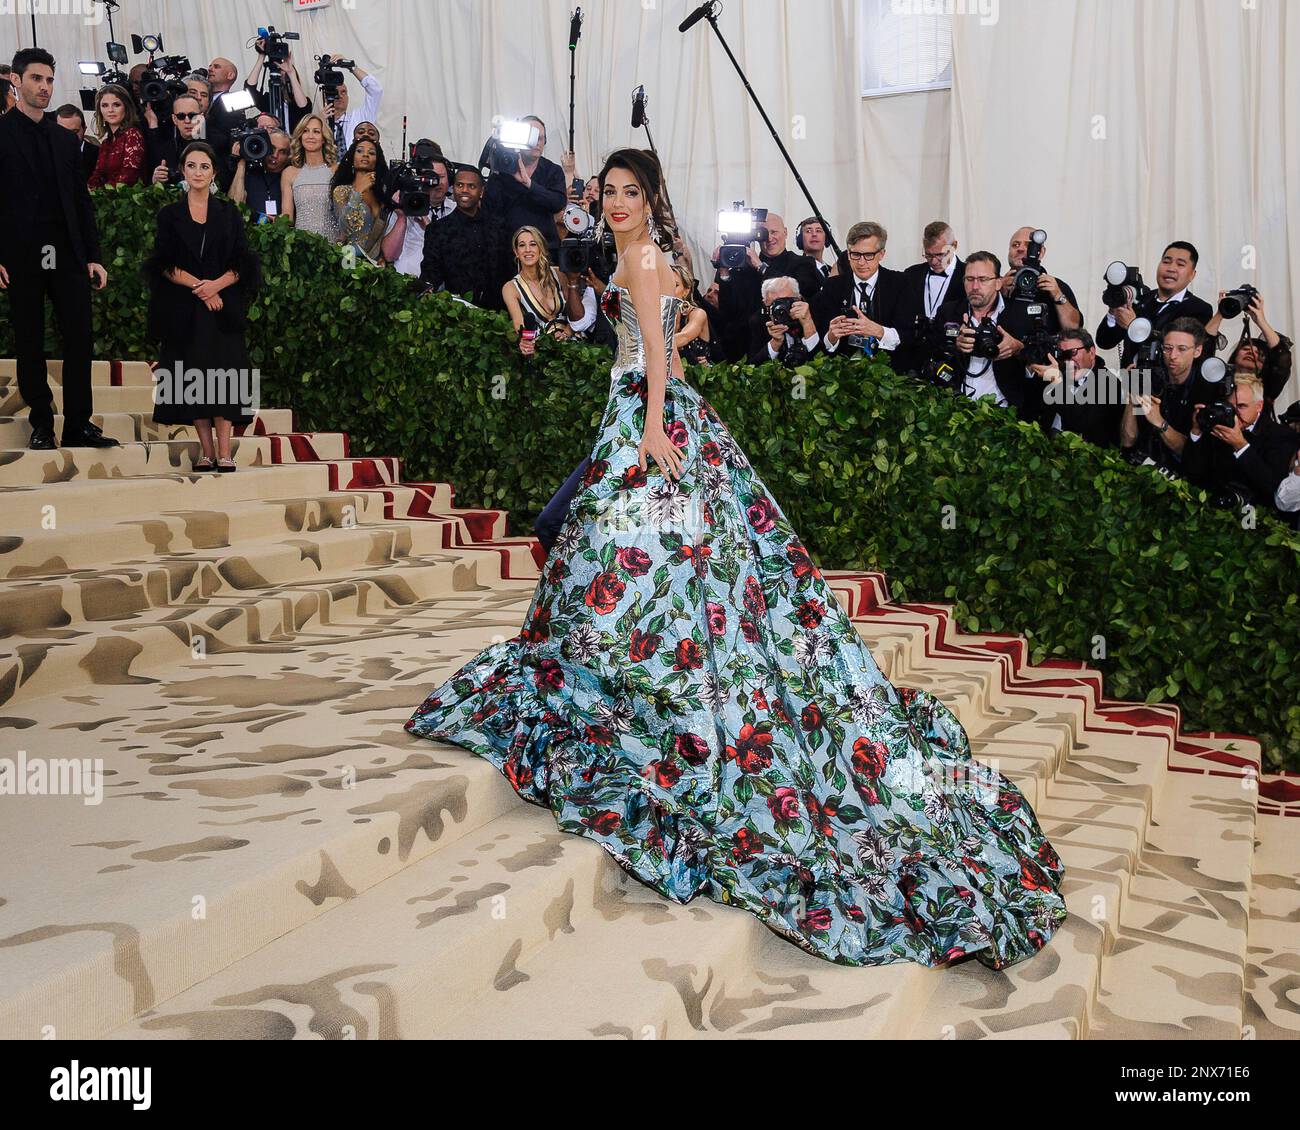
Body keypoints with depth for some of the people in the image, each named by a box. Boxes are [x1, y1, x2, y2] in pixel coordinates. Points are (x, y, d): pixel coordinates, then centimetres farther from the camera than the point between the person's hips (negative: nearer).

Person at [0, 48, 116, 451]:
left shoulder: (65, 139, 15)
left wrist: (93, 256, 8)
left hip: (68, 254, 4)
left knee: (81, 338, -2)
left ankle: (78, 425, 4)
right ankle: (41, 424, 12)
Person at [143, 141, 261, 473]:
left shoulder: (229, 213, 9)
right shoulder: (170, 215, 9)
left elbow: (242, 264, 2)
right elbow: (164, 265, 1)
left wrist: (216, 285, -15)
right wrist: (198, 286, -14)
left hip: (223, 306, -1)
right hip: (185, 309, 1)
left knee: (222, 372, -9)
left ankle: (224, 452, -9)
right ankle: (207, 451, 2)